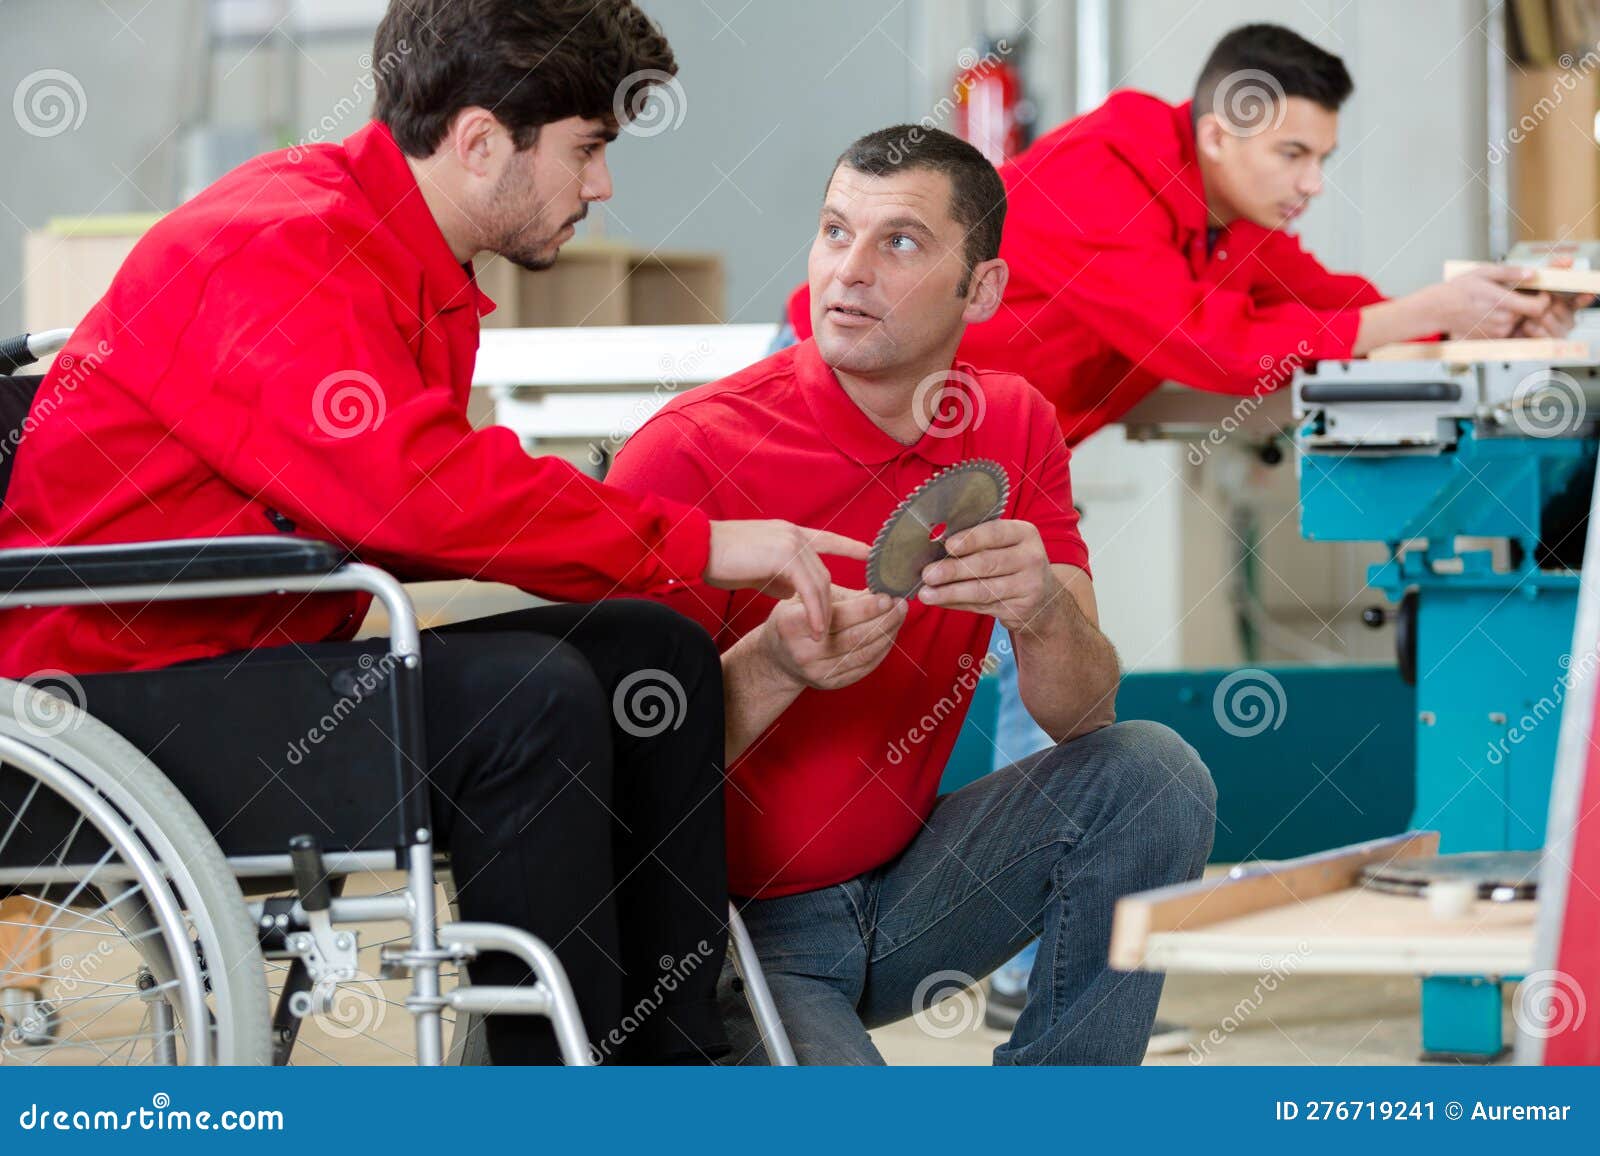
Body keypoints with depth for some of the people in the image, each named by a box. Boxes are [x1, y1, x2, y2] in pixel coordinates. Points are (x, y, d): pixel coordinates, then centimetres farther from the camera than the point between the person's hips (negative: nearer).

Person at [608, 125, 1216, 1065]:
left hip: (897, 893, 6)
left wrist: (1044, 612, -30)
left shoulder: (1012, 428, 1)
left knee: (1152, 774, -14)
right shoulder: (690, 455, -17)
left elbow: (1083, 718, -7)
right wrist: (773, 668, -34)